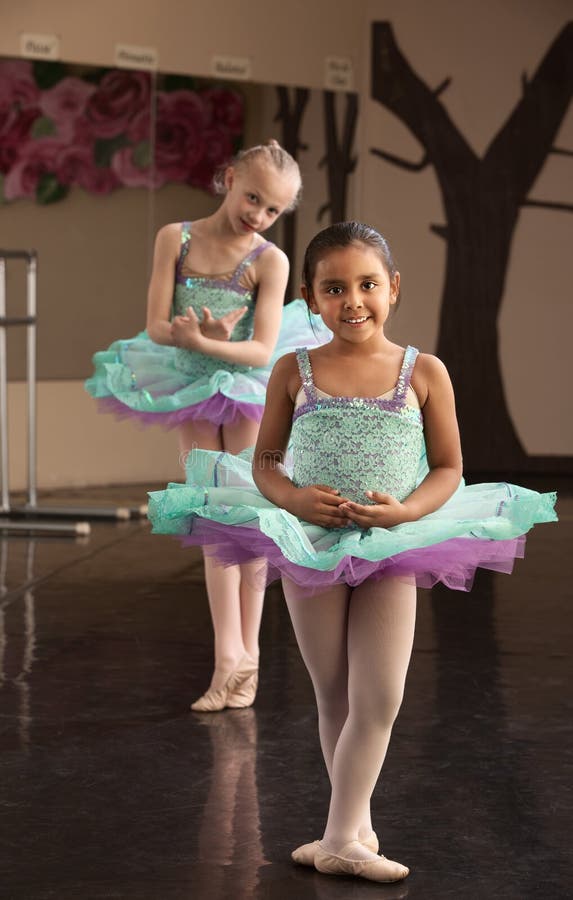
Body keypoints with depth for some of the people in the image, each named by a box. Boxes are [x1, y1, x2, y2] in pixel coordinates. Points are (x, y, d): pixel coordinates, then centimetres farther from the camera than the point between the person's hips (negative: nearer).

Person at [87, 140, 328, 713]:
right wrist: (194, 334, -30)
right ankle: (229, 656, 4)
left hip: (248, 390, -3)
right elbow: (156, 326, -10)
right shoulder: (176, 239, -5)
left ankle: (246, 652, 9)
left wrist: (205, 342, -34)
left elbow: (262, 350, -19)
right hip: (192, 393, 3)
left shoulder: (269, 260, -13)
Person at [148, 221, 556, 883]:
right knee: (335, 701, 11)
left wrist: (406, 510, -17)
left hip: (392, 553, -1)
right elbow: (265, 460, 5)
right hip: (309, 548, 1)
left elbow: (448, 468, 1)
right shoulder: (295, 373, -1)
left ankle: (341, 838, 1)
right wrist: (293, 498, -16)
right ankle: (355, 825, 24)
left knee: (379, 699, -7)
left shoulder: (423, 373, -3)